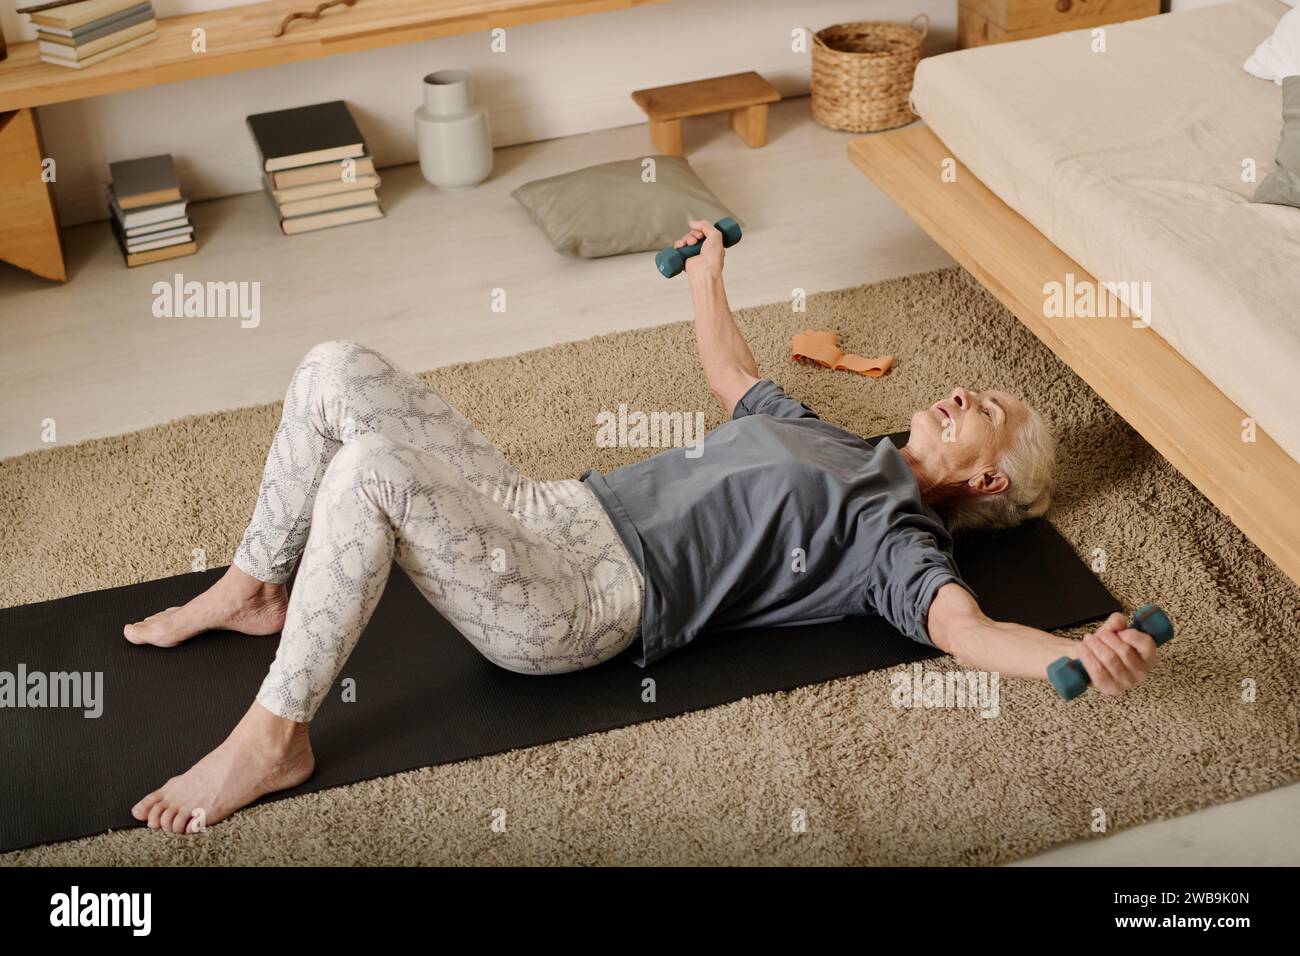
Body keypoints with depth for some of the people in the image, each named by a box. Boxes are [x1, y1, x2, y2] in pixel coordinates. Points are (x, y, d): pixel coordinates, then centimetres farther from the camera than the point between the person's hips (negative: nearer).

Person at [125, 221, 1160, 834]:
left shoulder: (895, 535, 0)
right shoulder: (826, 439, 24)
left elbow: (966, 627, -19)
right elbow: (733, 378, 42)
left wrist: (1086, 652, -38)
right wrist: (709, 279, 49)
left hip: (580, 602, -8)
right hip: (551, 510, 8)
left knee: (367, 469, -32)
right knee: (338, 372, -3)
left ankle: (272, 737, -16)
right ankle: (256, 589, 14)